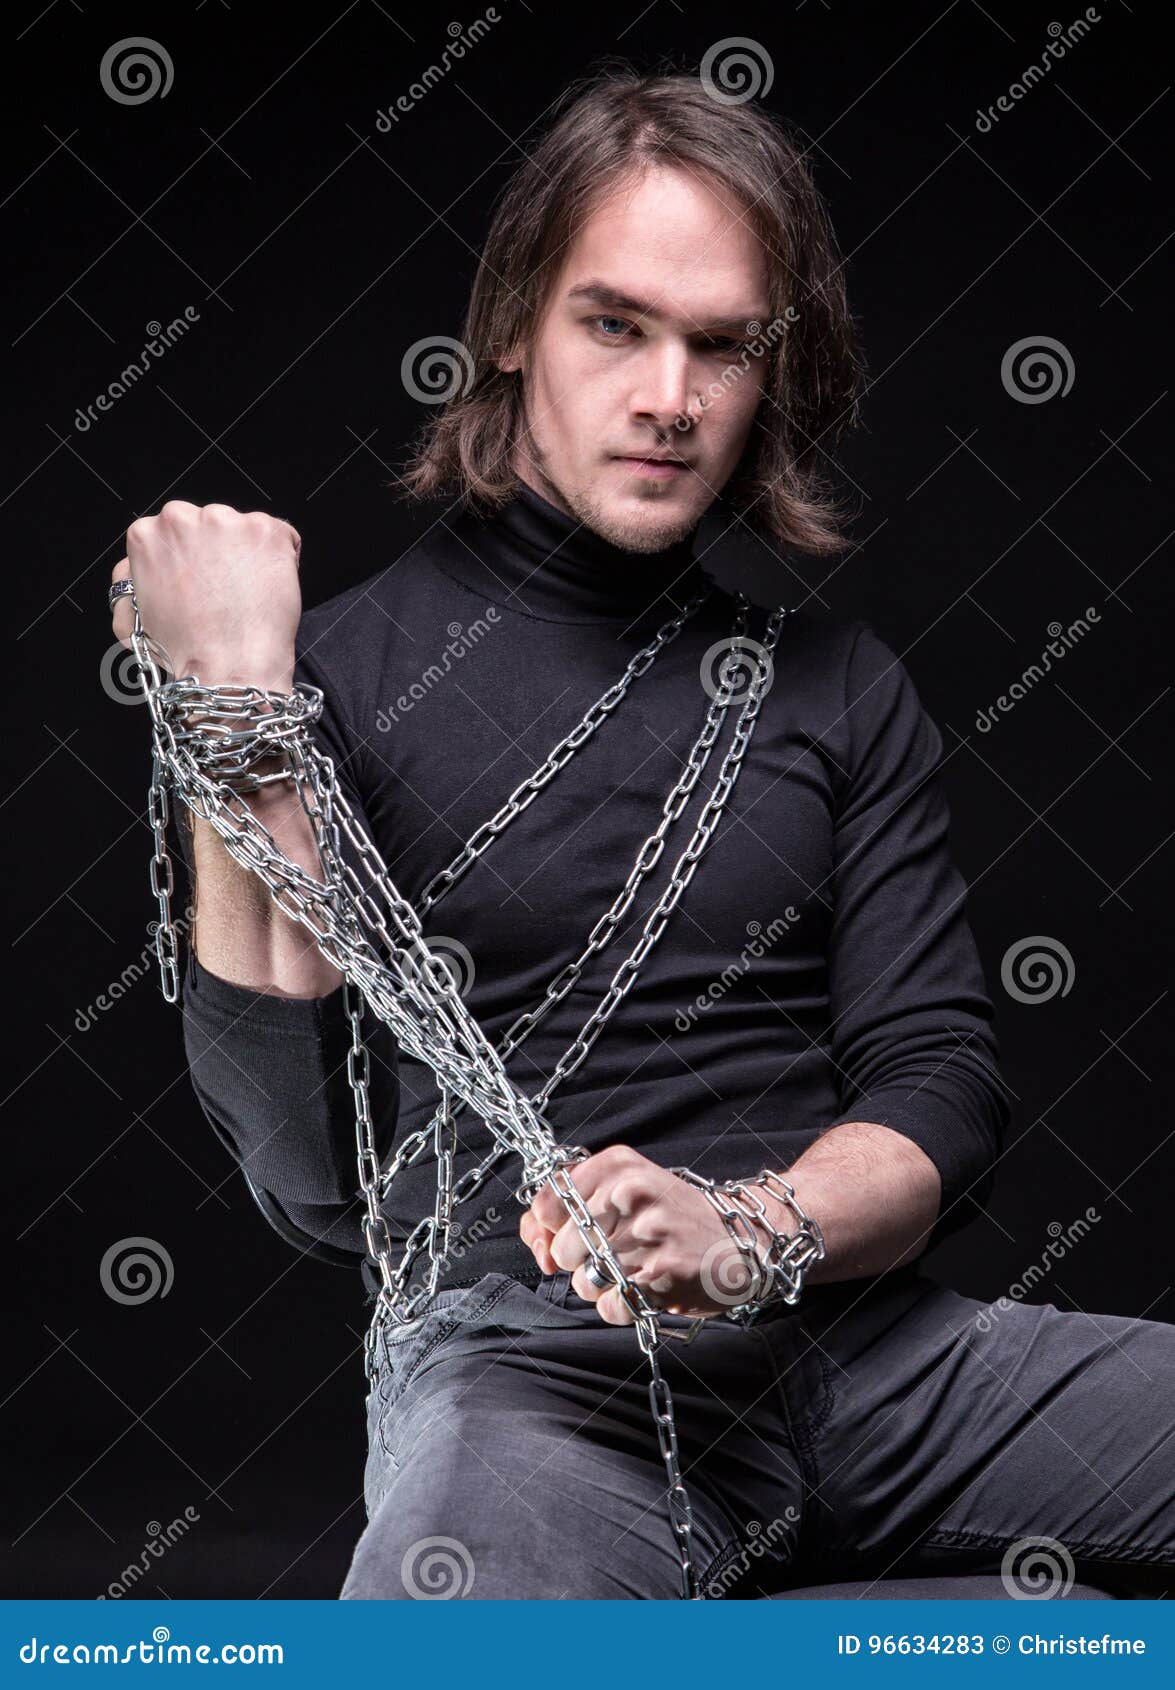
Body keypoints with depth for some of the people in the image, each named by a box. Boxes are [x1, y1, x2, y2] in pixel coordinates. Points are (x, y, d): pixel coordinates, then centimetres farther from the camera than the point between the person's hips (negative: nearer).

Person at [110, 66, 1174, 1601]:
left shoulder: (838, 687, 15)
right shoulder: (351, 673, 2)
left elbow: (941, 1085, 9)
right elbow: (317, 1190, -6)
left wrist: (746, 1233, -13)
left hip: (856, 1335, 4)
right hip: (523, 1361, -4)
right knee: (440, 1595, -38)